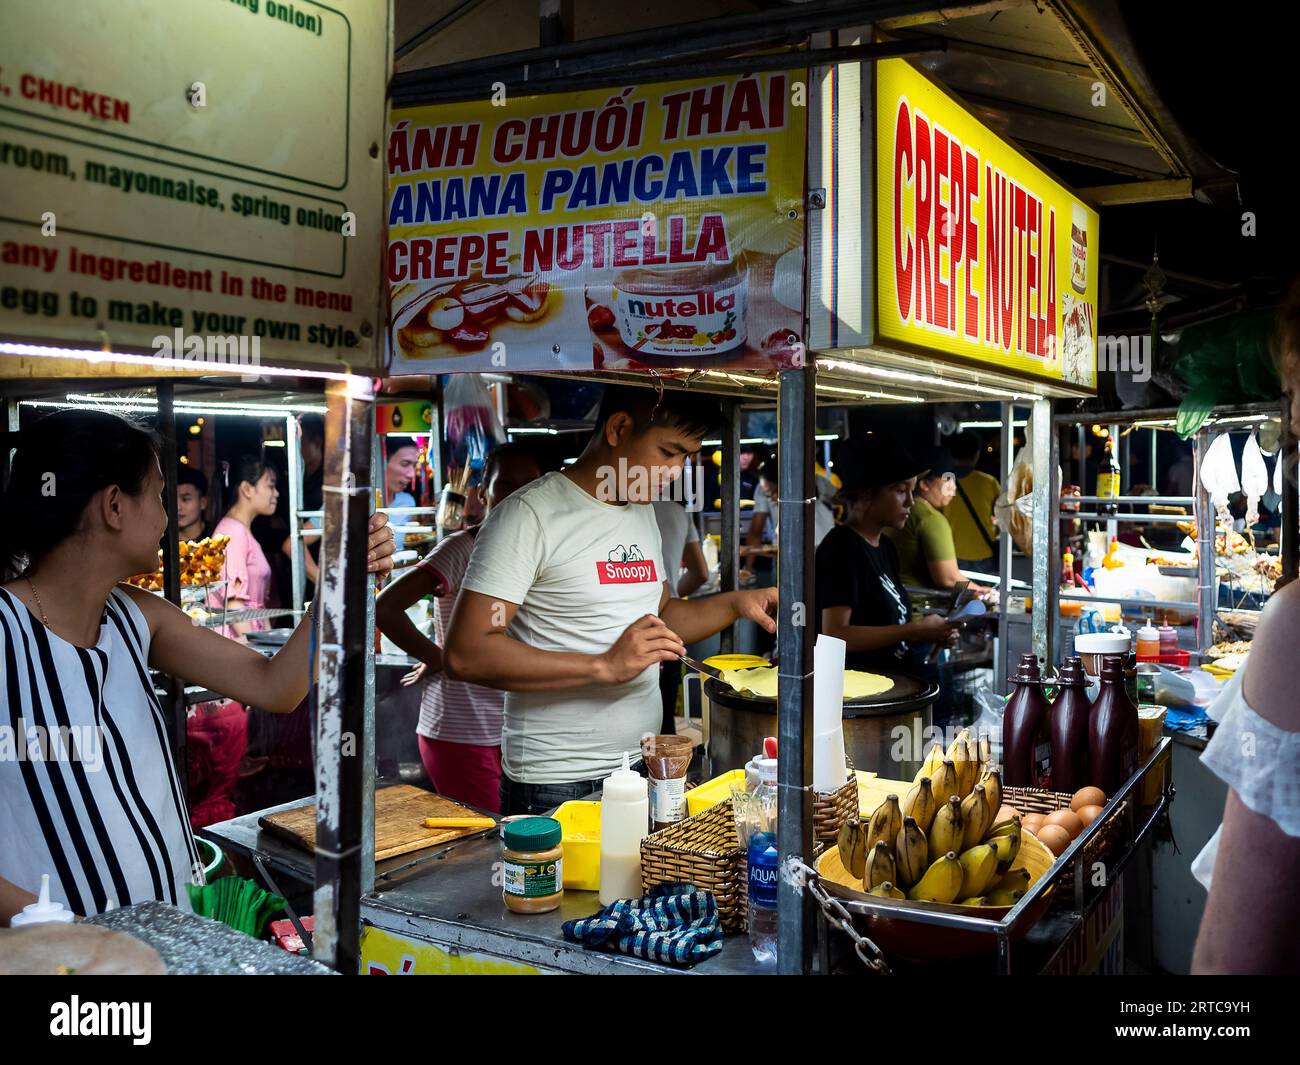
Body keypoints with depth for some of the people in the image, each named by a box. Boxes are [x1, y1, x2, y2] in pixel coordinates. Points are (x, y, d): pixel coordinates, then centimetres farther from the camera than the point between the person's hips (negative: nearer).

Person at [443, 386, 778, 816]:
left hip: (643, 770, 7)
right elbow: (464, 655, -21)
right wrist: (605, 666, -26)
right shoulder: (529, 515, -14)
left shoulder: (643, 514, 12)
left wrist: (735, 604, 7)